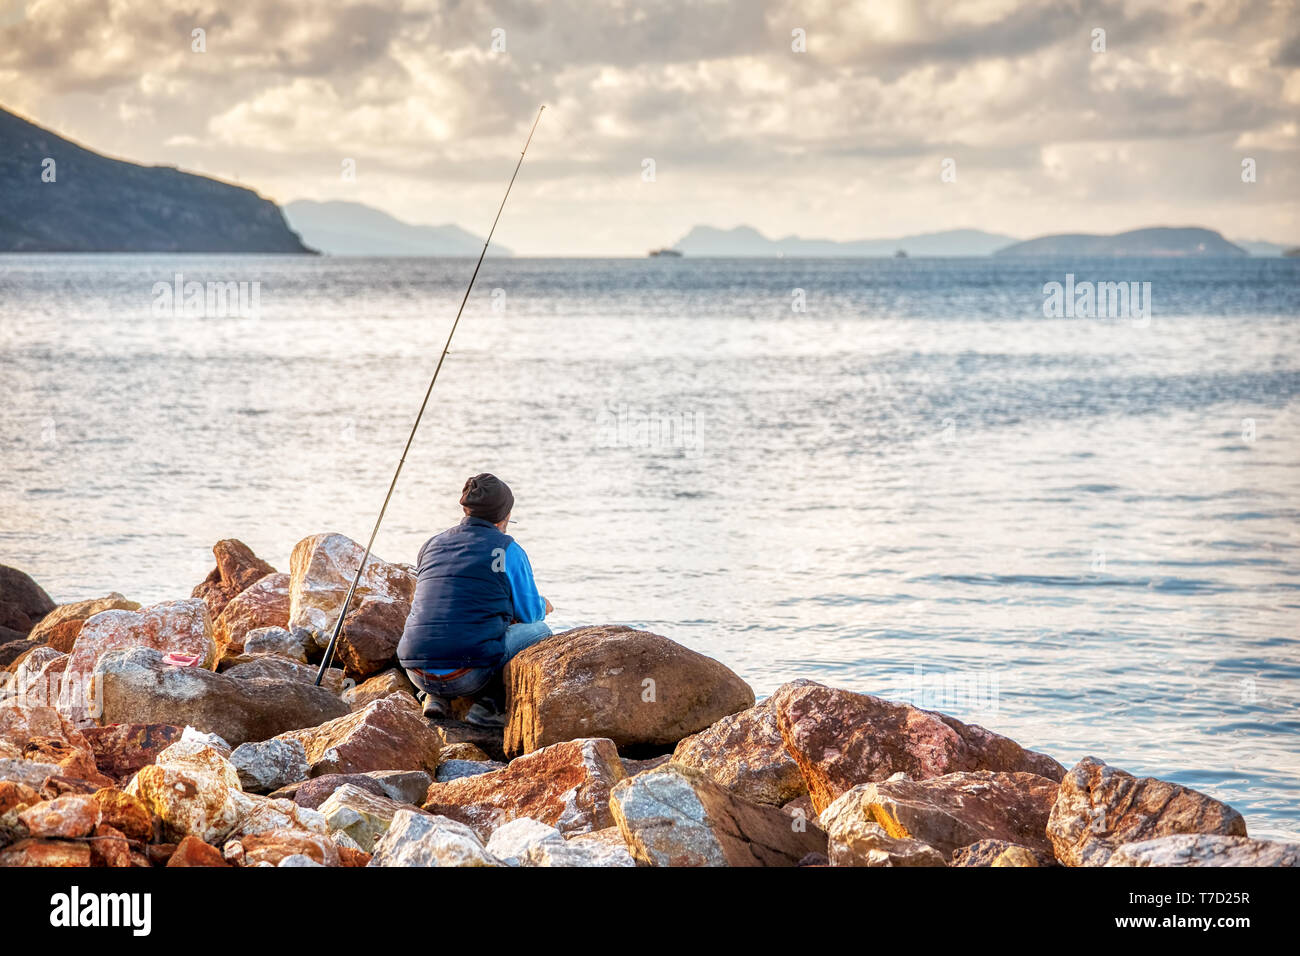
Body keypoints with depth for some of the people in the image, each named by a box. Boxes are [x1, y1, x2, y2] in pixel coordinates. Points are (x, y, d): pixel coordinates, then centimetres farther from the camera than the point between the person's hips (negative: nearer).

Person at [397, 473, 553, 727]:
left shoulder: (431, 545, 17)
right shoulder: (507, 549, 1)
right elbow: (529, 613, 7)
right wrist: (542, 606, 33)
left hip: (417, 673, 6)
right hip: (468, 676, -6)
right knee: (539, 630, 16)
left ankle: (434, 698, 14)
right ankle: (488, 705, 3)